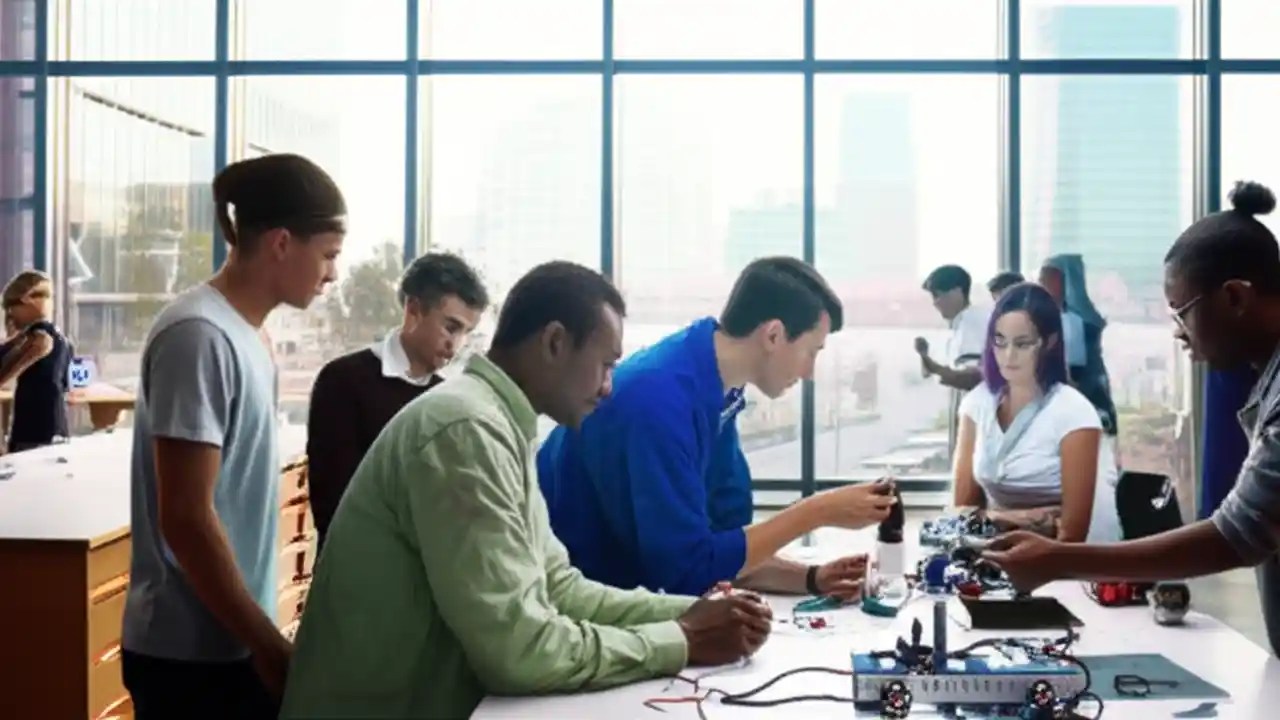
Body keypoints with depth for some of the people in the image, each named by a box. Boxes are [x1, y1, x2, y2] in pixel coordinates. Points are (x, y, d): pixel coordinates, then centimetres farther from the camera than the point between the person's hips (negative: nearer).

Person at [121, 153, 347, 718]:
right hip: (194, 654, -8)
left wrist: (262, 639, 15)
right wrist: (269, 646, -15)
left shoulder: (242, 331, 7)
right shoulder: (200, 336, -19)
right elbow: (186, 518, -21)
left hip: (232, 642, 8)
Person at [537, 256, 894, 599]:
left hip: (619, 595, 7)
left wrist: (811, 578, -8)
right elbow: (687, 566, -23)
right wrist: (817, 512, -18)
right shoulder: (659, 395, -24)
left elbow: (721, 546, 5)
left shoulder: (713, 392, 0)